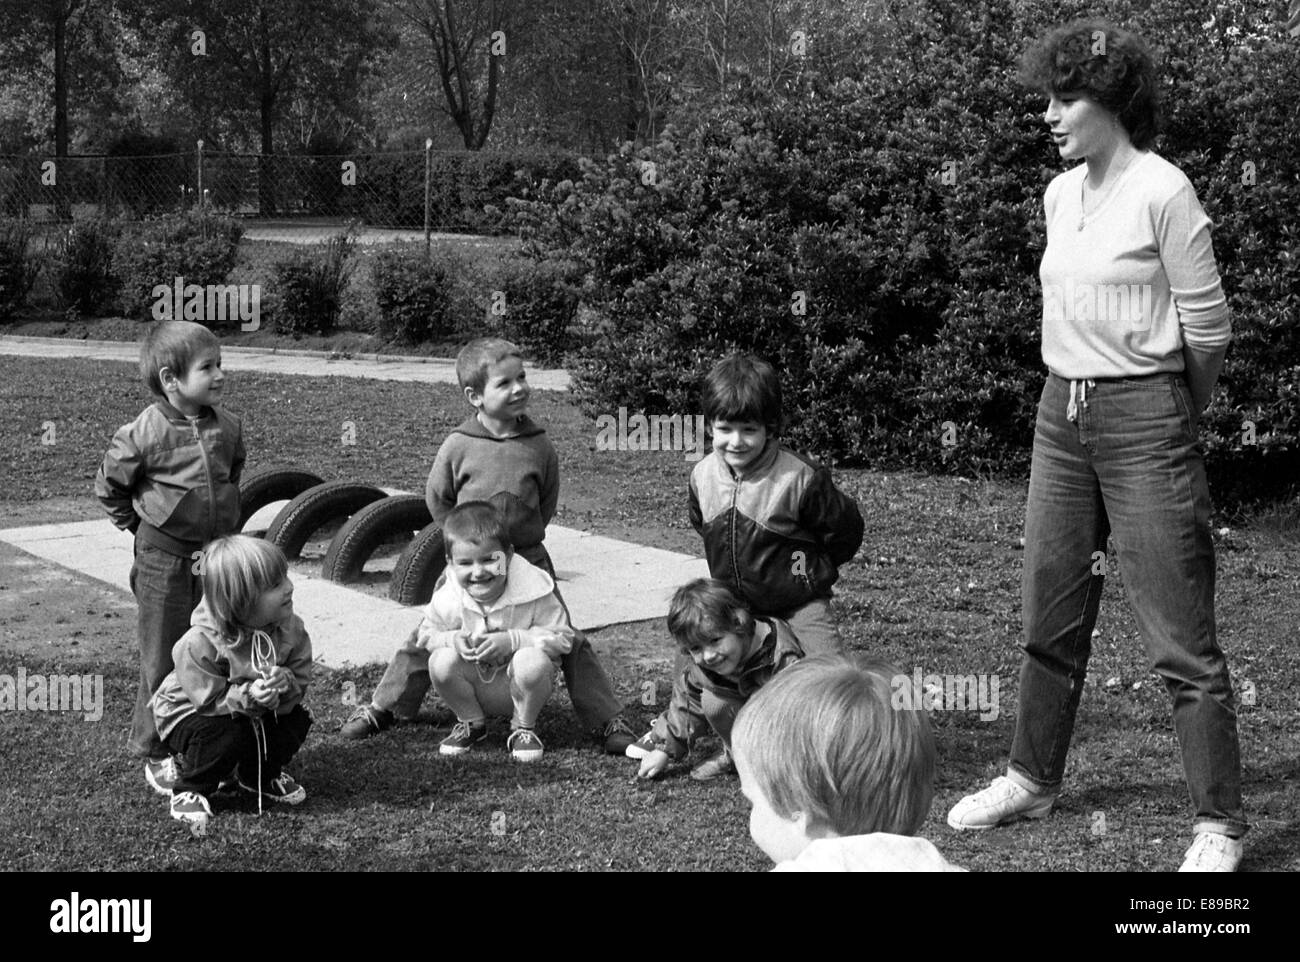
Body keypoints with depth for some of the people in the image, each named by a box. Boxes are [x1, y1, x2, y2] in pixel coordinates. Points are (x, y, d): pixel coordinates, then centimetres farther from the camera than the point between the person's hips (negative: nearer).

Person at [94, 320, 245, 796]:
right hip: (164, 561, -4)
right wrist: (143, 527, 2)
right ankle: (156, 752, 17)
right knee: (163, 659, 4)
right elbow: (109, 487, 0)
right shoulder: (144, 433, -15)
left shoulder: (227, 427, -1)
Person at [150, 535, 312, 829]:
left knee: (296, 721, -13)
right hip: (187, 713, -6)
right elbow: (209, 699, -28)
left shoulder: (290, 629, -16)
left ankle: (259, 776, 17)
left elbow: (301, 680, -11)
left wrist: (286, 683, -35)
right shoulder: (199, 644, -33)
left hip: (255, 712, 6)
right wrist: (248, 696, -44)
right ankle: (190, 791, -6)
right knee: (230, 733, -34)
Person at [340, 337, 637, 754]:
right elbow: (437, 499, 4)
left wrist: (522, 537, 5)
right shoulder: (459, 446, -9)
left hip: (527, 560, 0)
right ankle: (382, 707, 27)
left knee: (568, 641, -1)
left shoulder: (539, 446, -5)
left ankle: (609, 719, 8)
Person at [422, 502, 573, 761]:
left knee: (533, 661, -35)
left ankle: (524, 728, -4)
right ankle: (471, 723, 4)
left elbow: (562, 638, -17)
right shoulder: (447, 599, -14)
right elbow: (426, 635, 2)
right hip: (475, 687, 2)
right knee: (441, 661, -26)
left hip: (519, 685, -2)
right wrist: (453, 638, -22)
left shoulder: (534, 591, -21)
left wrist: (513, 640, -30)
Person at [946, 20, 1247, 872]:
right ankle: (1034, 778, 31)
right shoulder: (1060, 194, 9)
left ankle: (1221, 822, 9)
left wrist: (1174, 415, 4)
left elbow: (1207, 327, -8)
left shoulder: (1162, 190, -13)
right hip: (1062, 414, 7)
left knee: (1181, 637, -2)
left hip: (1144, 418, -7)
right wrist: (1076, 392, 15)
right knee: (1052, 616, 16)